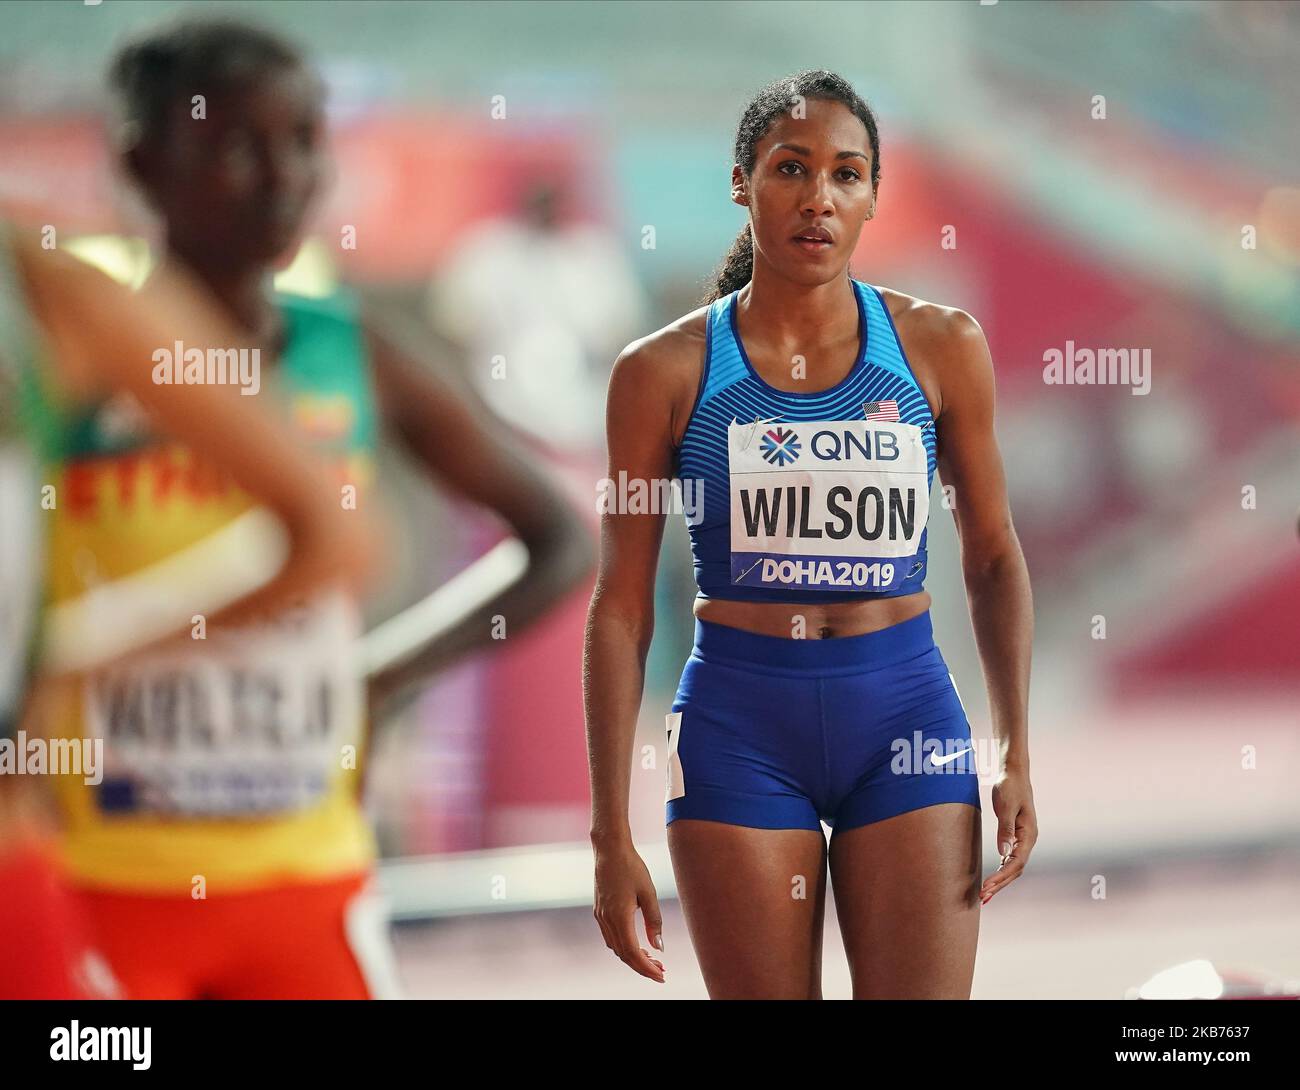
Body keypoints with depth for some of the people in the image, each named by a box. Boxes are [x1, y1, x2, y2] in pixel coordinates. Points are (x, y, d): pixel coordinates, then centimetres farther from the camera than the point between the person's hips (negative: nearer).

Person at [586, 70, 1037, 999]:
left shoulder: (942, 348, 3)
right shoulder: (667, 371, -1)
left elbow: (994, 559, 12)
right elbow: (622, 608, 2)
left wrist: (1017, 754, 1)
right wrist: (612, 835, -2)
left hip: (904, 713, 1)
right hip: (738, 723, -1)